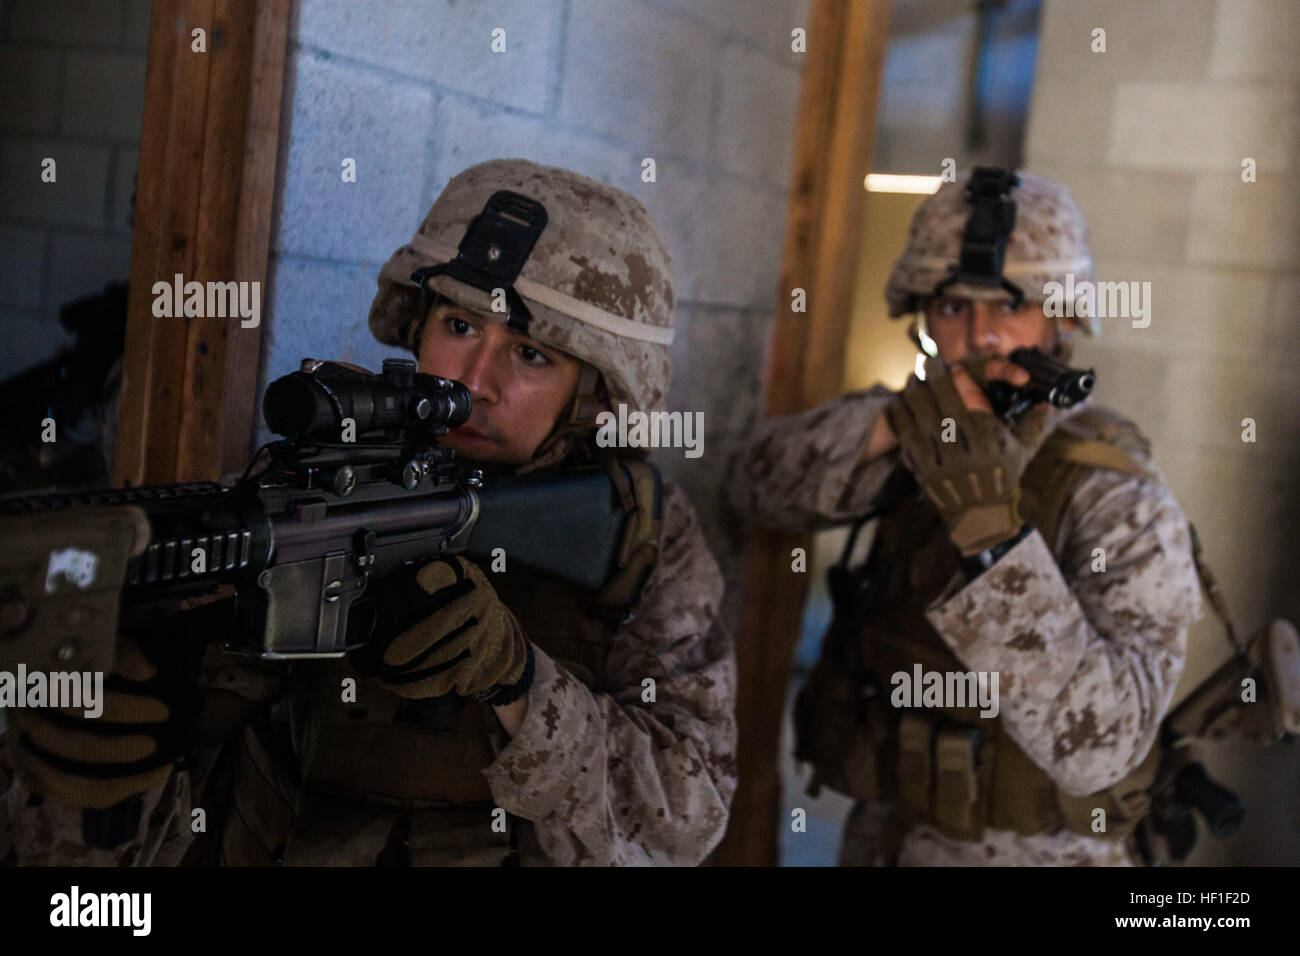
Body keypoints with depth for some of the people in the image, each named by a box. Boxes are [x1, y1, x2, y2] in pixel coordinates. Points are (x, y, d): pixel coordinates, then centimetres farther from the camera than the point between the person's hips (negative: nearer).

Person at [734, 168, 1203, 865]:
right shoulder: (942, 444, -3)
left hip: (1024, 853, -5)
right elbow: (766, 480, -8)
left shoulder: (1120, 502, -20)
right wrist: (890, 424, -25)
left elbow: (1096, 745, -29)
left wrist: (989, 527, -36)